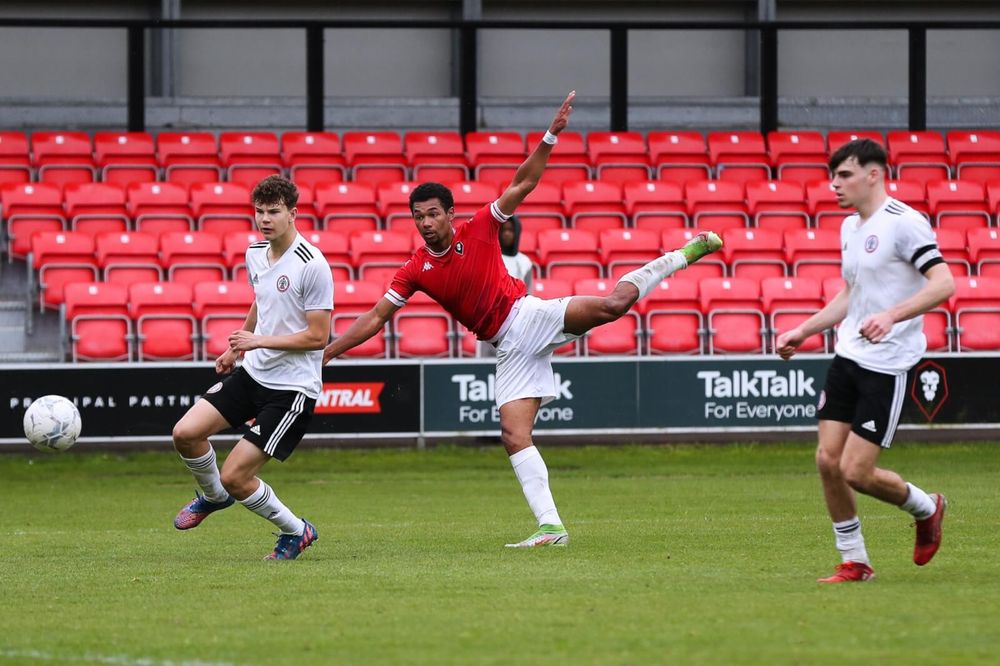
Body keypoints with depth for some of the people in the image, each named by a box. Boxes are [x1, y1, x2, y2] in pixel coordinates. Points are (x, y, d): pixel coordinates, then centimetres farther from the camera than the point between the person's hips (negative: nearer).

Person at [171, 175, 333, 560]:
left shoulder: (312, 265, -19)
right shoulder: (255, 254, 5)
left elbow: (318, 337, -18)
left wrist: (259, 341, -22)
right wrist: (235, 348, 30)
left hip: (292, 387, -7)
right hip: (253, 373, 7)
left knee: (234, 477, -10)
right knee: (185, 433, -7)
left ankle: (296, 531, 14)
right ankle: (212, 496, 24)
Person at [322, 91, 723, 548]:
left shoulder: (478, 230, -2)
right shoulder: (416, 271, 5)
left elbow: (523, 183, -4)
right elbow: (375, 319, 9)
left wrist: (550, 137, -15)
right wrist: (325, 353, 3)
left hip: (528, 315, -3)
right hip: (509, 347, 3)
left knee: (612, 305, -27)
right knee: (514, 436, -10)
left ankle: (683, 255, -6)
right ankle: (551, 527, -10)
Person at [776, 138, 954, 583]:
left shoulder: (903, 223, -13)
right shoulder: (850, 227, 14)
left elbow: (943, 283, -21)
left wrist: (892, 315, -33)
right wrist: (802, 332, 23)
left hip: (886, 364, -8)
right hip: (847, 358, 8)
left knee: (856, 471, -10)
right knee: (828, 460, 1)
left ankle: (926, 509, 19)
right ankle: (854, 562, 13)